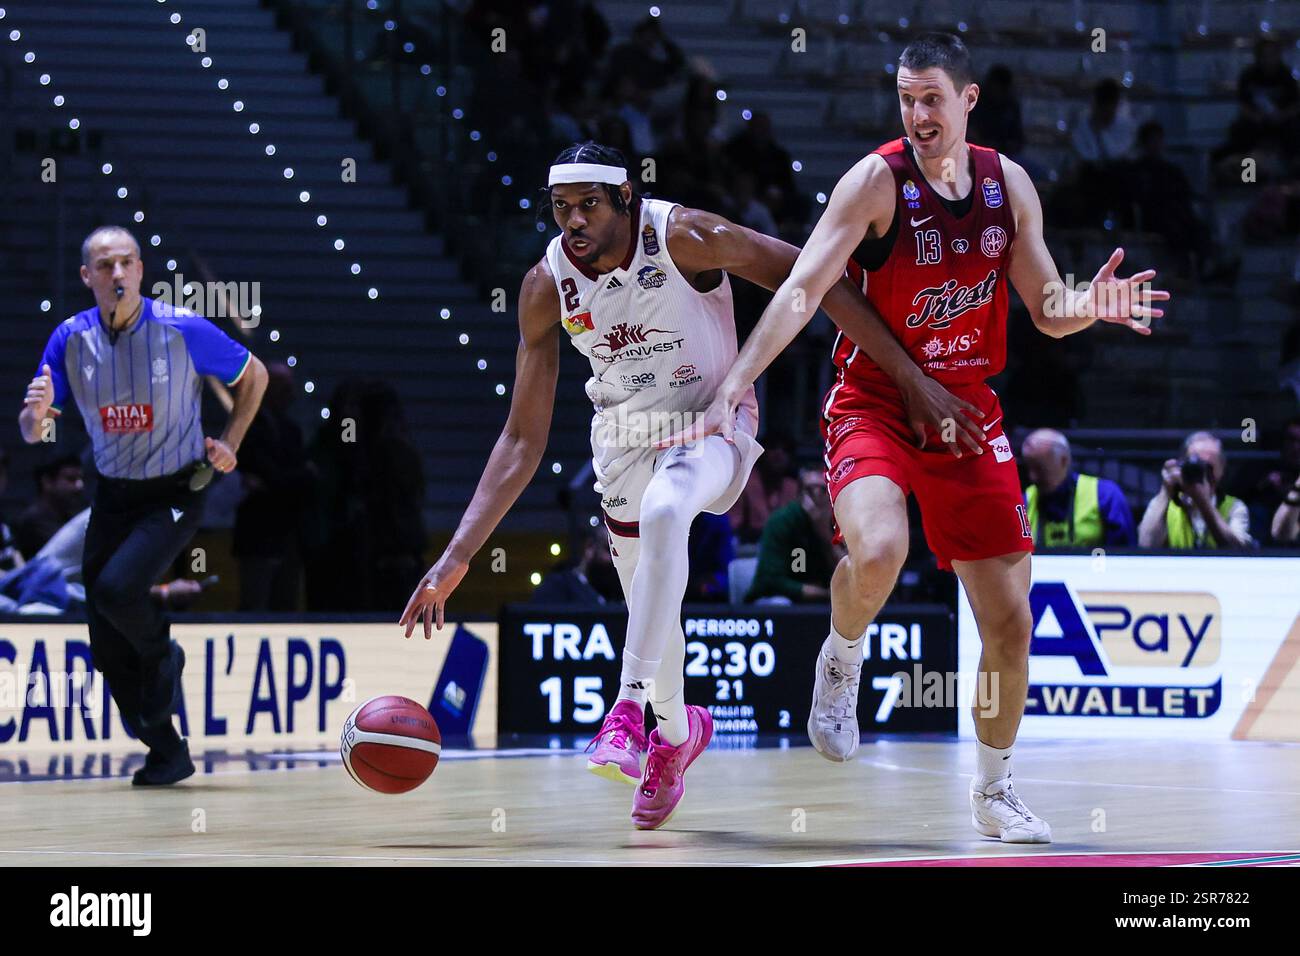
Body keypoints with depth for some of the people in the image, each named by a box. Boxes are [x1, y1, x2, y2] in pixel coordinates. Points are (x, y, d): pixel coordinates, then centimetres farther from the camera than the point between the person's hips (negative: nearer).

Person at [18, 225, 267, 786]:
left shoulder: (184, 330, -15)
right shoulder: (71, 339, -7)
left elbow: (253, 376, 2)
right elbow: (33, 433, -4)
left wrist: (229, 445, -6)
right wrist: (37, 413, -27)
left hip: (175, 493, -4)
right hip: (113, 497, 4)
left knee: (117, 588, -29)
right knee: (110, 653, 2)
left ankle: (163, 657, 3)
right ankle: (167, 754, 19)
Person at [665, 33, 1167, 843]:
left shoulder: (1009, 184, 3)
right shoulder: (877, 180, -12)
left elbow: (1048, 311, 9)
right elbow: (802, 290, -20)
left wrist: (1090, 305, -15)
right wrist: (735, 386, -31)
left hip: (967, 412, 4)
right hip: (874, 405, -4)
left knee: (1010, 621, 2)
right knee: (878, 549, -34)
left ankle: (994, 792, 22)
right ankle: (842, 661, 0)